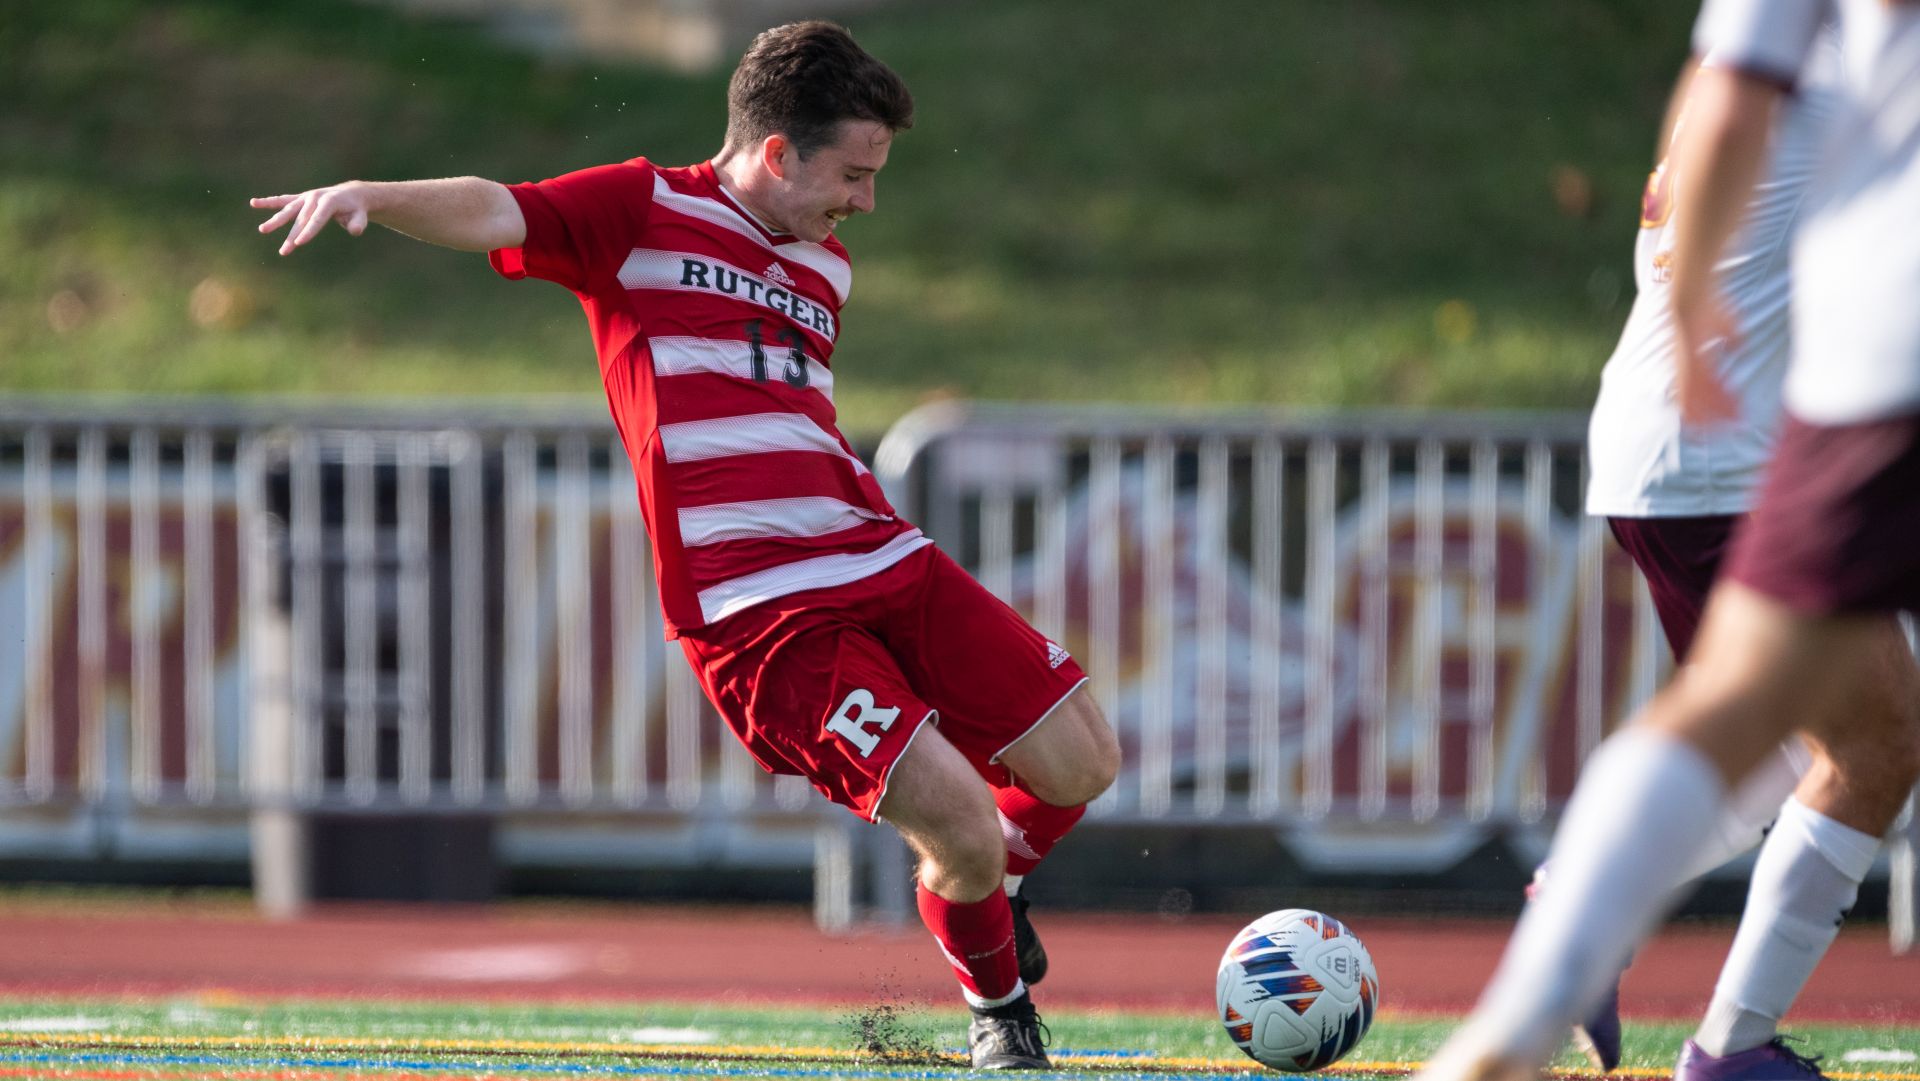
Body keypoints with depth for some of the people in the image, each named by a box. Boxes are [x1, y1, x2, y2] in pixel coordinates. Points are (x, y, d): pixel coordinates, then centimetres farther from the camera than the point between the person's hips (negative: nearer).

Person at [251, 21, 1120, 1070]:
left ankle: (981, 894, 38)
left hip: (887, 563, 7)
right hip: (758, 617, -7)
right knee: (959, 819, -16)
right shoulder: (644, 212, 0)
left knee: (1080, 762, 6)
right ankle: (998, 1008, 14)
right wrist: (371, 196, -31)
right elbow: (492, 214, -15)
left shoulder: (825, 266, 20)